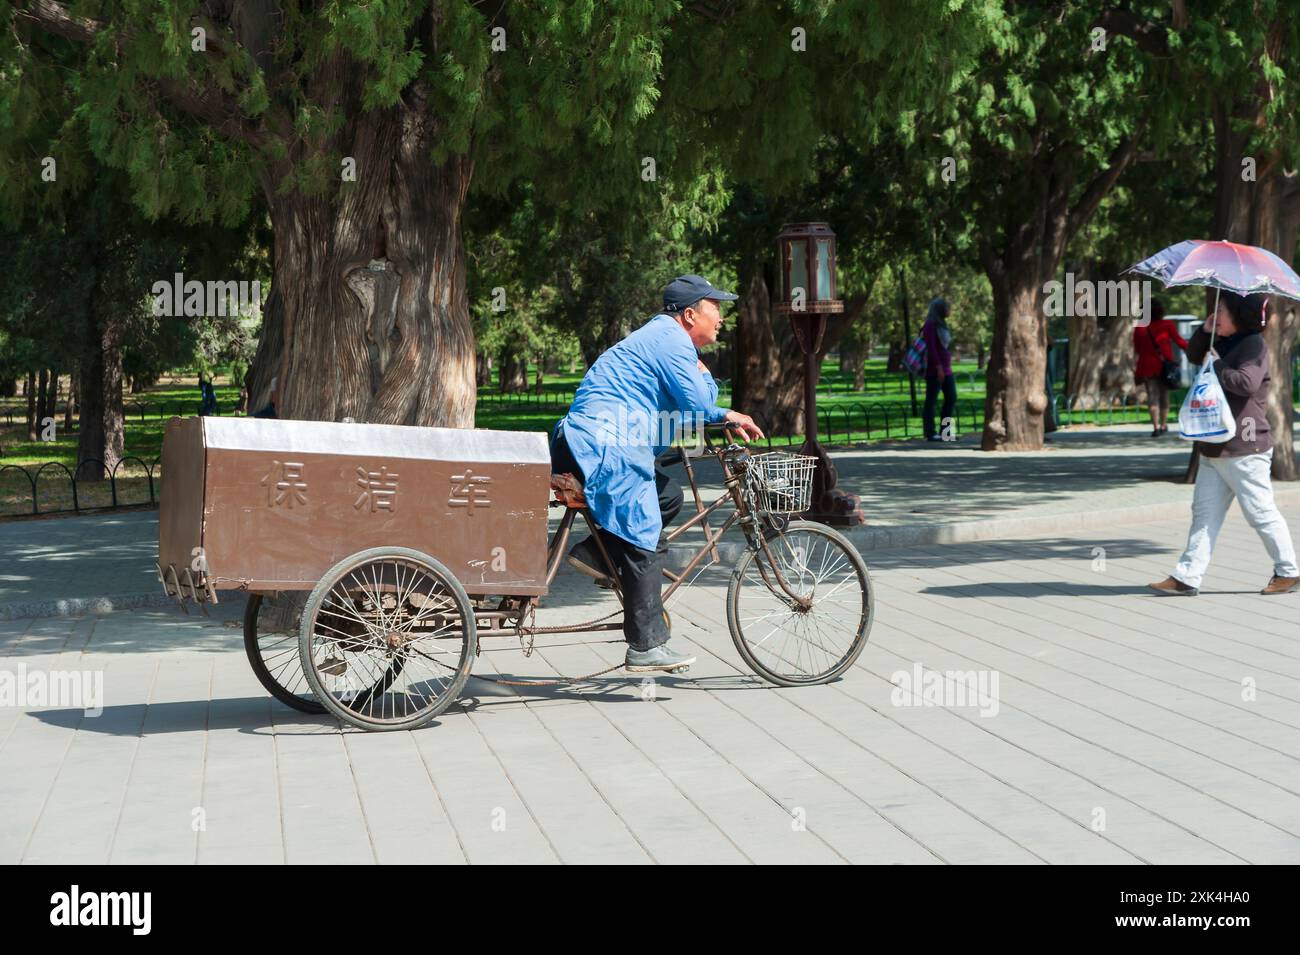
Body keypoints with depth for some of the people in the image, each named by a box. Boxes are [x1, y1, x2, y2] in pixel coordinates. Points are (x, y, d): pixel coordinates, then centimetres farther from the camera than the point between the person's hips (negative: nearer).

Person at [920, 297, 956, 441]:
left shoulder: (941, 325, 17)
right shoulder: (930, 325, -10)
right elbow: (930, 347, -18)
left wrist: (946, 367, 18)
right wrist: (939, 367, -23)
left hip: (946, 368, 9)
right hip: (934, 368, -9)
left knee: (951, 398, 6)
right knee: (931, 400, -5)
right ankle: (930, 433, -3)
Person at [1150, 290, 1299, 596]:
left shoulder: (1254, 345, -13)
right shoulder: (1224, 343, 15)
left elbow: (1246, 382, -28)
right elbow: (1194, 356, 27)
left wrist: (1216, 365, -15)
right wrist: (1205, 330, 9)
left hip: (1245, 450, -9)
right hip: (1214, 448, 9)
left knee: (1262, 513, 0)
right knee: (1204, 512, 5)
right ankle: (1187, 577, 3)